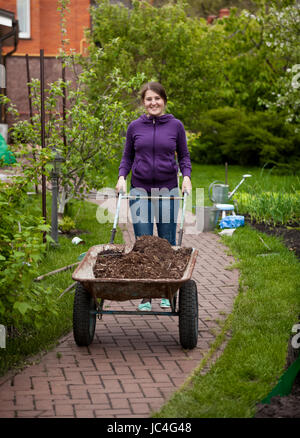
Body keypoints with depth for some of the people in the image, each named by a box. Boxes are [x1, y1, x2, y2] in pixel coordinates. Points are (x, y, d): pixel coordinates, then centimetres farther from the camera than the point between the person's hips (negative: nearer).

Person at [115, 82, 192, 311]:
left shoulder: (176, 126, 4)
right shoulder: (135, 127, 6)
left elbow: (184, 155, 10)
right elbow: (127, 156, 13)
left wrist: (186, 176, -6)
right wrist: (122, 177, -3)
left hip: (168, 190, 0)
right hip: (140, 190, 0)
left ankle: (166, 293, 15)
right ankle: (145, 296, 4)